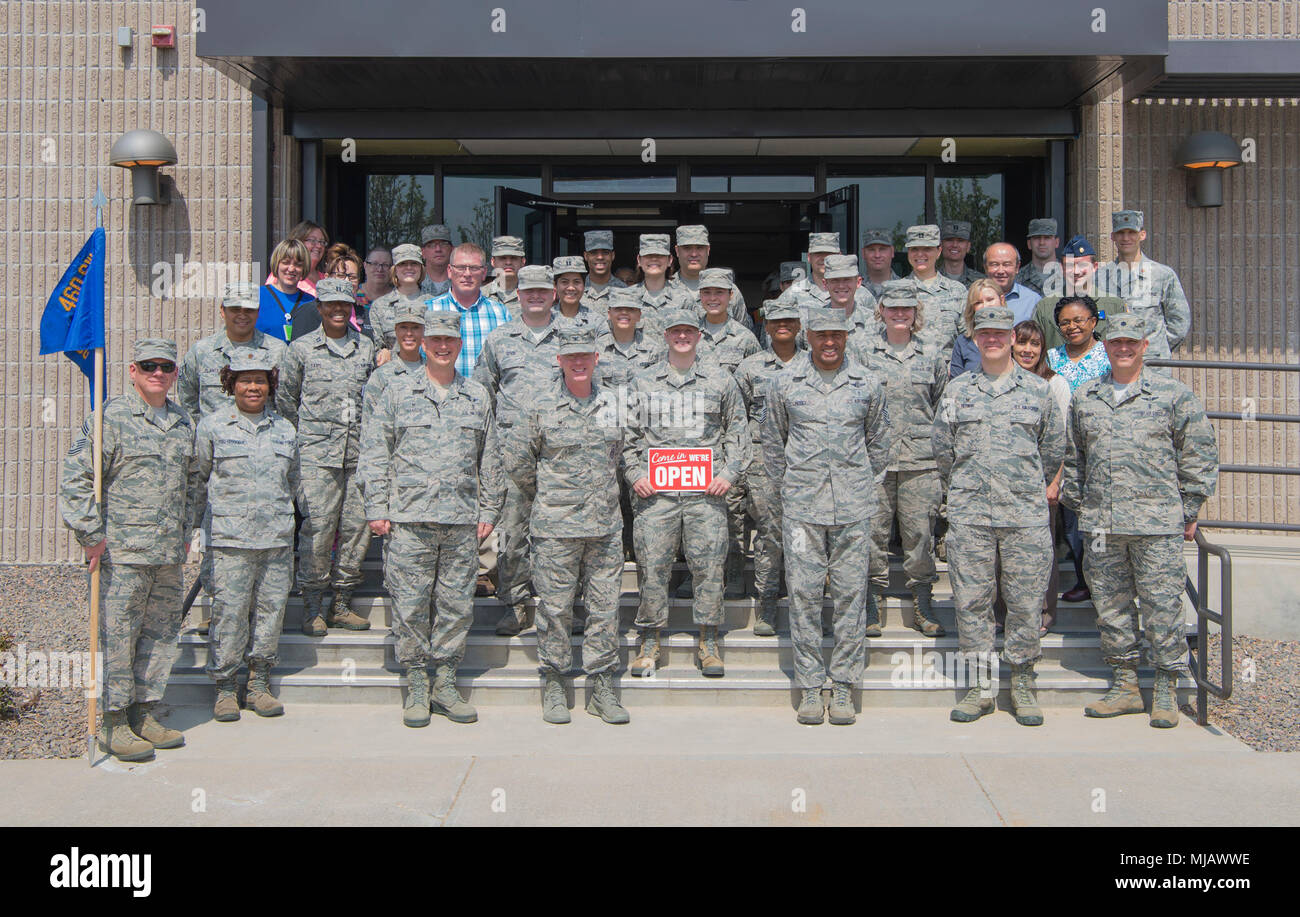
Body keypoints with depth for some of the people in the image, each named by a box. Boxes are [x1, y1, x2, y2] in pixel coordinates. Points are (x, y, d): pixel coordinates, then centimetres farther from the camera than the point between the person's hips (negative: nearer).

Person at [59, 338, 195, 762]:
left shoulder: (184, 423, 14)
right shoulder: (110, 417, -6)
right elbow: (76, 477, -9)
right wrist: (91, 534, -12)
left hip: (169, 552, 6)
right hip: (122, 550, -6)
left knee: (162, 633, 10)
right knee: (117, 634, -3)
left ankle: (143, 714, 22)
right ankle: (113, 723, 7)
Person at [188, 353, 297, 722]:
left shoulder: (285, 429, 13)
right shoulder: (212, 426, 3)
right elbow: (196, 478, 9)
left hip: (277, 538, 3)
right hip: (231, 539, -3)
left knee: (271, 608, 5)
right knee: (229, 612, -4)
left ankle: (259, 685, 17)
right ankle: (224, 688, 8)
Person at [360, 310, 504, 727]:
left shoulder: (478, 397, 13)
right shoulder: (397, 394, 6)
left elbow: (490, 461, 16)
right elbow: (375, 454, 4)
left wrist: (489, 511, 11)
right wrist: (377, 509, -2)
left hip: (462, 521, 2)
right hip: (409, 520, -2)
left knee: (457, 605, 5)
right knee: (410, 605, 0)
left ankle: (445, 684, 17)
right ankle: (416, 687, 12)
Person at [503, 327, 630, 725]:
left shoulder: (611, 404, 9)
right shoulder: (542, 406, -3)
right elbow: (516, 457, 5)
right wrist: (542, 497, 9)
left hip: (605, 524, 3)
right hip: (556, 527, -3)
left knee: (605, 605, 5)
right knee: (555, 606, 2)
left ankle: (602, 686, 14)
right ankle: (554, 684, 14)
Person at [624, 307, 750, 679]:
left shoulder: (720, 380, 10)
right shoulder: (643, 382, 11)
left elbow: (737, 432, 12)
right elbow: (627, 434, 12)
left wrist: (729, 472, 0)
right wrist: (634, 473, -1)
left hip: (706, 493, 0)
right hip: (655, 492, 0)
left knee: (709, 565, 0)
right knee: (652, 566, 0)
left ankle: (708, 643, 13)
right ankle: (650, 641, 13)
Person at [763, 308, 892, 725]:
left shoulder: (867, 384, 6)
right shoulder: (783, 383, 4)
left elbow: (879, 440, 18)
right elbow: (772, 441, 14)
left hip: (853, 507, 1)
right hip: (802, 507, 0)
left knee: (851, 594, 2)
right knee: (803, 594, 0)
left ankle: (843, 686, 11)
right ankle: (809, 687, 10)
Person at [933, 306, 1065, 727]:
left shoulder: (1037, 390, 7)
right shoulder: (957, 389, 8)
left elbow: (1054, 449, 14)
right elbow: (943, 447, 13)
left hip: (1026, 514, -1)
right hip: (969, 515, 1)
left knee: (1025, 601, 2)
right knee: (971, 600, 3)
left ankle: (1022, 684, 15)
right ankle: (981, 687, 13)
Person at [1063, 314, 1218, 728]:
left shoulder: (1173, 394, 2)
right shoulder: (1084, 398, 12)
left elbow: (1200, 453, 3)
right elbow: (1073, 456, 20)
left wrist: (1189, 509, 0)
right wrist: (1077, 502, 16)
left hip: (1158, 522, -4)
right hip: (1101, 523, 4)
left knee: (1162, 604, -1)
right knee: (1111, 604, 8)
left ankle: (1166, 690, 10)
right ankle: (1124, 686, 20)